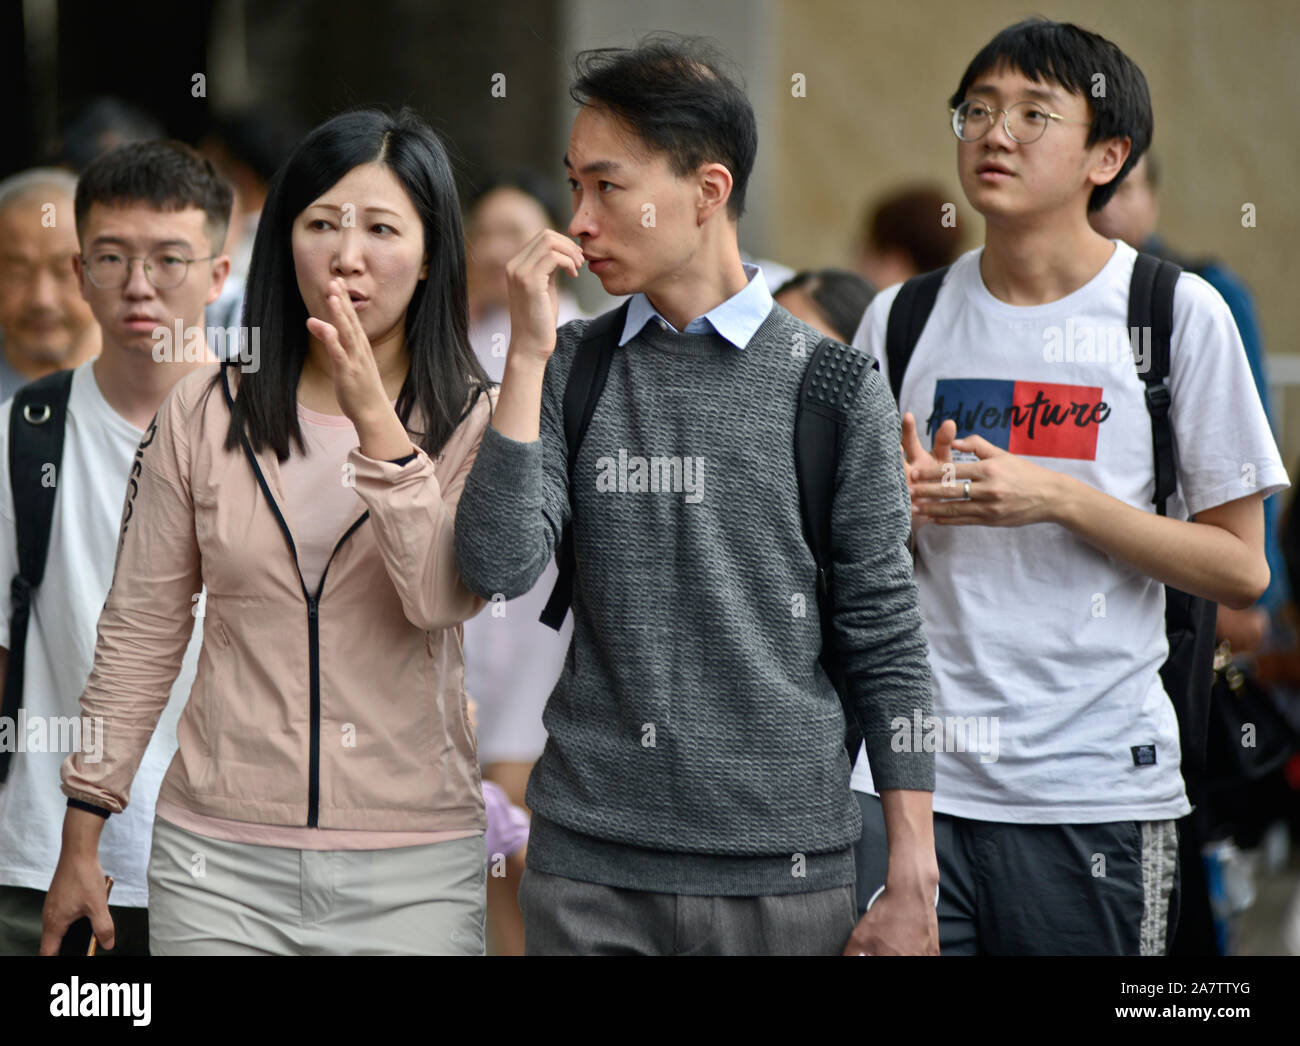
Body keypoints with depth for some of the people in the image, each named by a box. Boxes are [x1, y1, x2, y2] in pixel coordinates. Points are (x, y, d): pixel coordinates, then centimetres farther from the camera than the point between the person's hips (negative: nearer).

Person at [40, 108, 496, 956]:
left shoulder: (476, 421, -1)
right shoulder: (204, 412, 3)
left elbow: (442, 600, -18)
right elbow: (138, 635, 7)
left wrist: (375, 422, -24)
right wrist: (82, 836, 6)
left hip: (413, 870, -1)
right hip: (220, 861, 1)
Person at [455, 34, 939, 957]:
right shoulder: (572, 367, 7)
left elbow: (885, 640, 0)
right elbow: (498, 568, -6)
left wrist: (912, 883, -3)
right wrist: (527, 356, -10)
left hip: (783, 867, -2)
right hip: (588, 866, 2)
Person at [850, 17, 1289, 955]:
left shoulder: (1179, 314, -1)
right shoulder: (901, 319, 9)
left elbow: (1241, 570, -3)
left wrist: (1059, 498, -13)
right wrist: (900, 502, -6)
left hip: (1098, 792, -2)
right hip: (908, 774, 2)